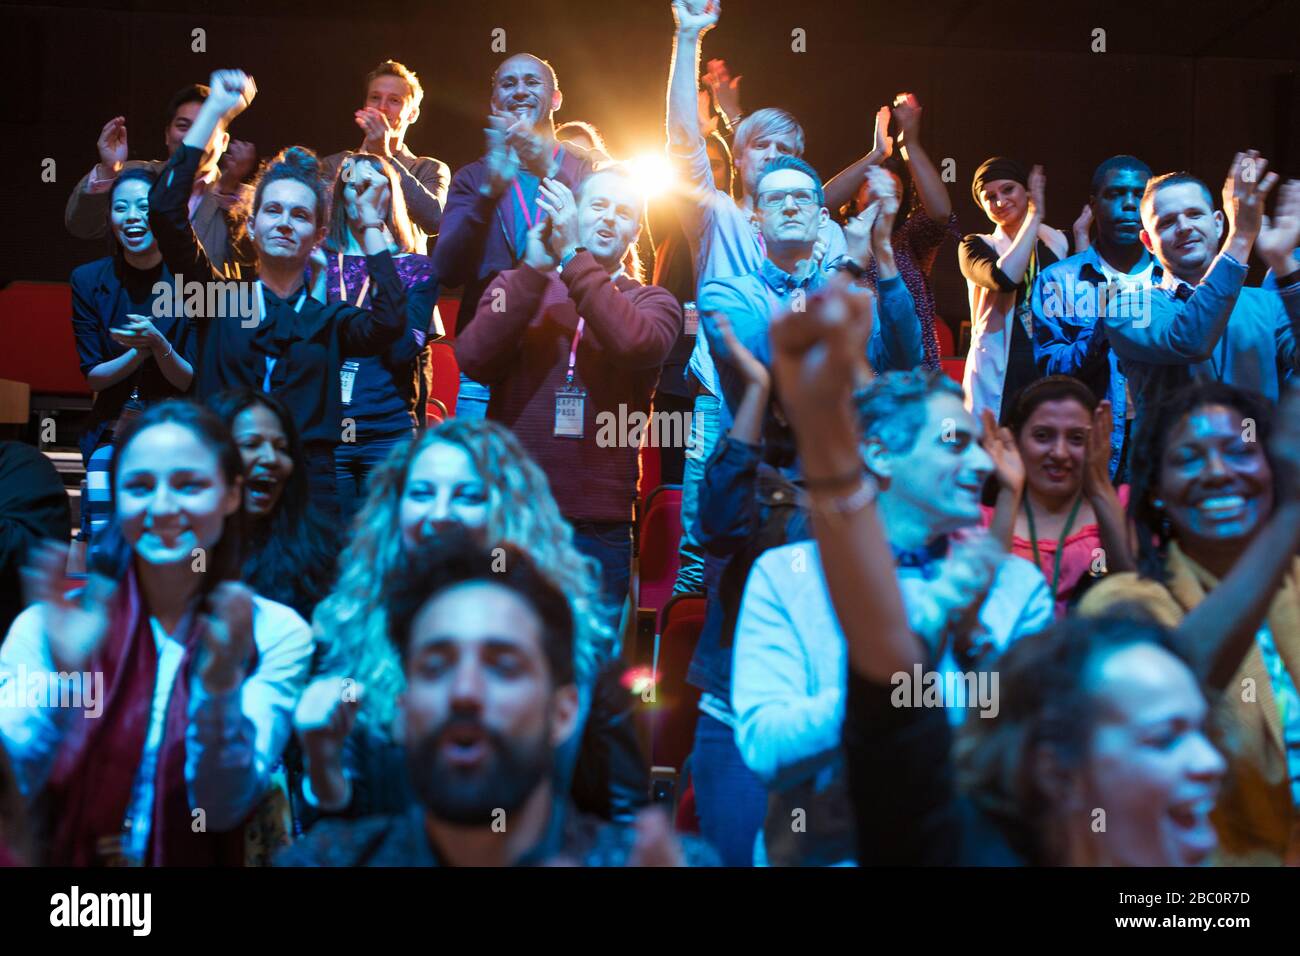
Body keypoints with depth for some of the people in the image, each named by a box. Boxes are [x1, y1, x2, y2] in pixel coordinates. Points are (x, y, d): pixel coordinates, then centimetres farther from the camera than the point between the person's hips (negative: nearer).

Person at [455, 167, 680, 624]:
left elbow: (636, 343, -17)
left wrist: (572, 257, -13)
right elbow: (473, 360, -9)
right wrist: (534, 270, -13)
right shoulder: (515, 286, 10)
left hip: (599, 530, 0)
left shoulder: (651, 302, 9)